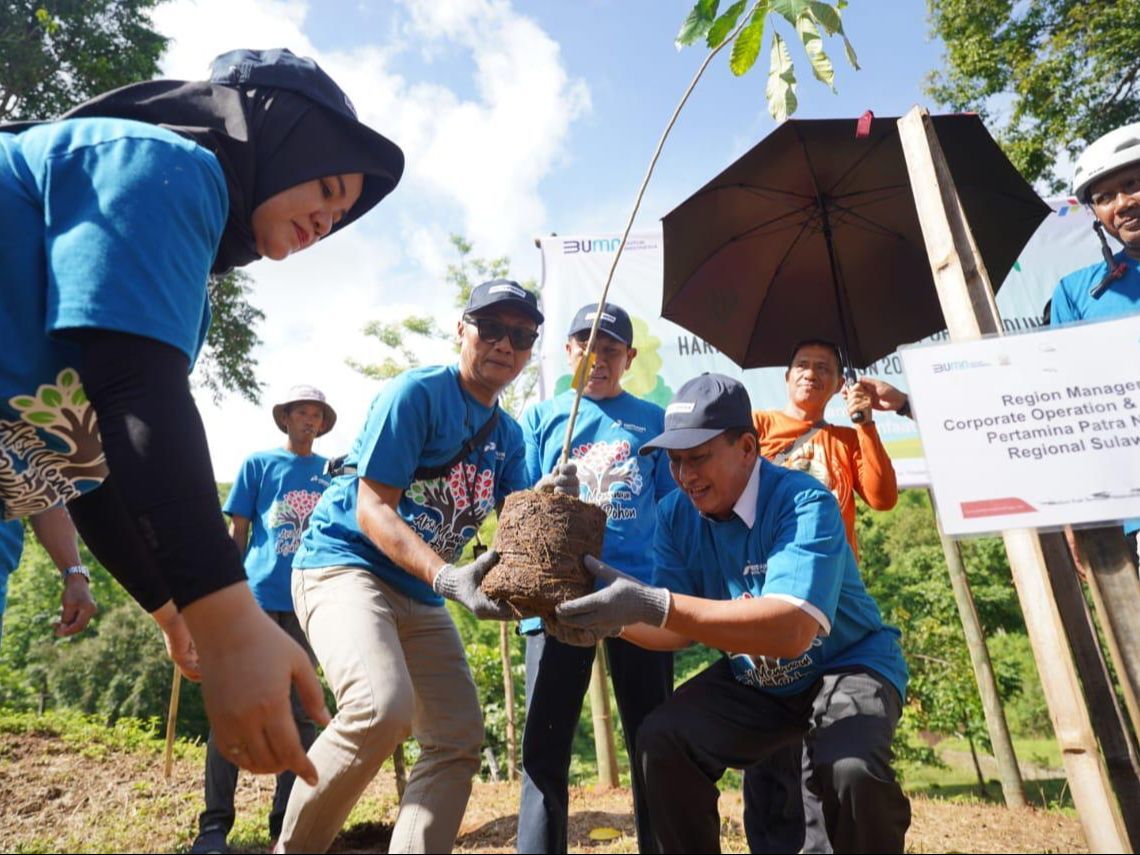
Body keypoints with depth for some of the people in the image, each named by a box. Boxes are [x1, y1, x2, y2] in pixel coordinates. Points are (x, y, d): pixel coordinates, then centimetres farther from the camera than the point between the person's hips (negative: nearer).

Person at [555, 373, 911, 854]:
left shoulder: (804, 503, -28)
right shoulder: (676, 515, -9)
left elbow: (791, 630, -42)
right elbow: (684, 626, -7)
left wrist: (655, 605, -49)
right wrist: (612, 622, -27)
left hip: (845, 665, -4)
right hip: (753, 681, 5)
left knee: (852, 770, -31)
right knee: (660, 742, -14)